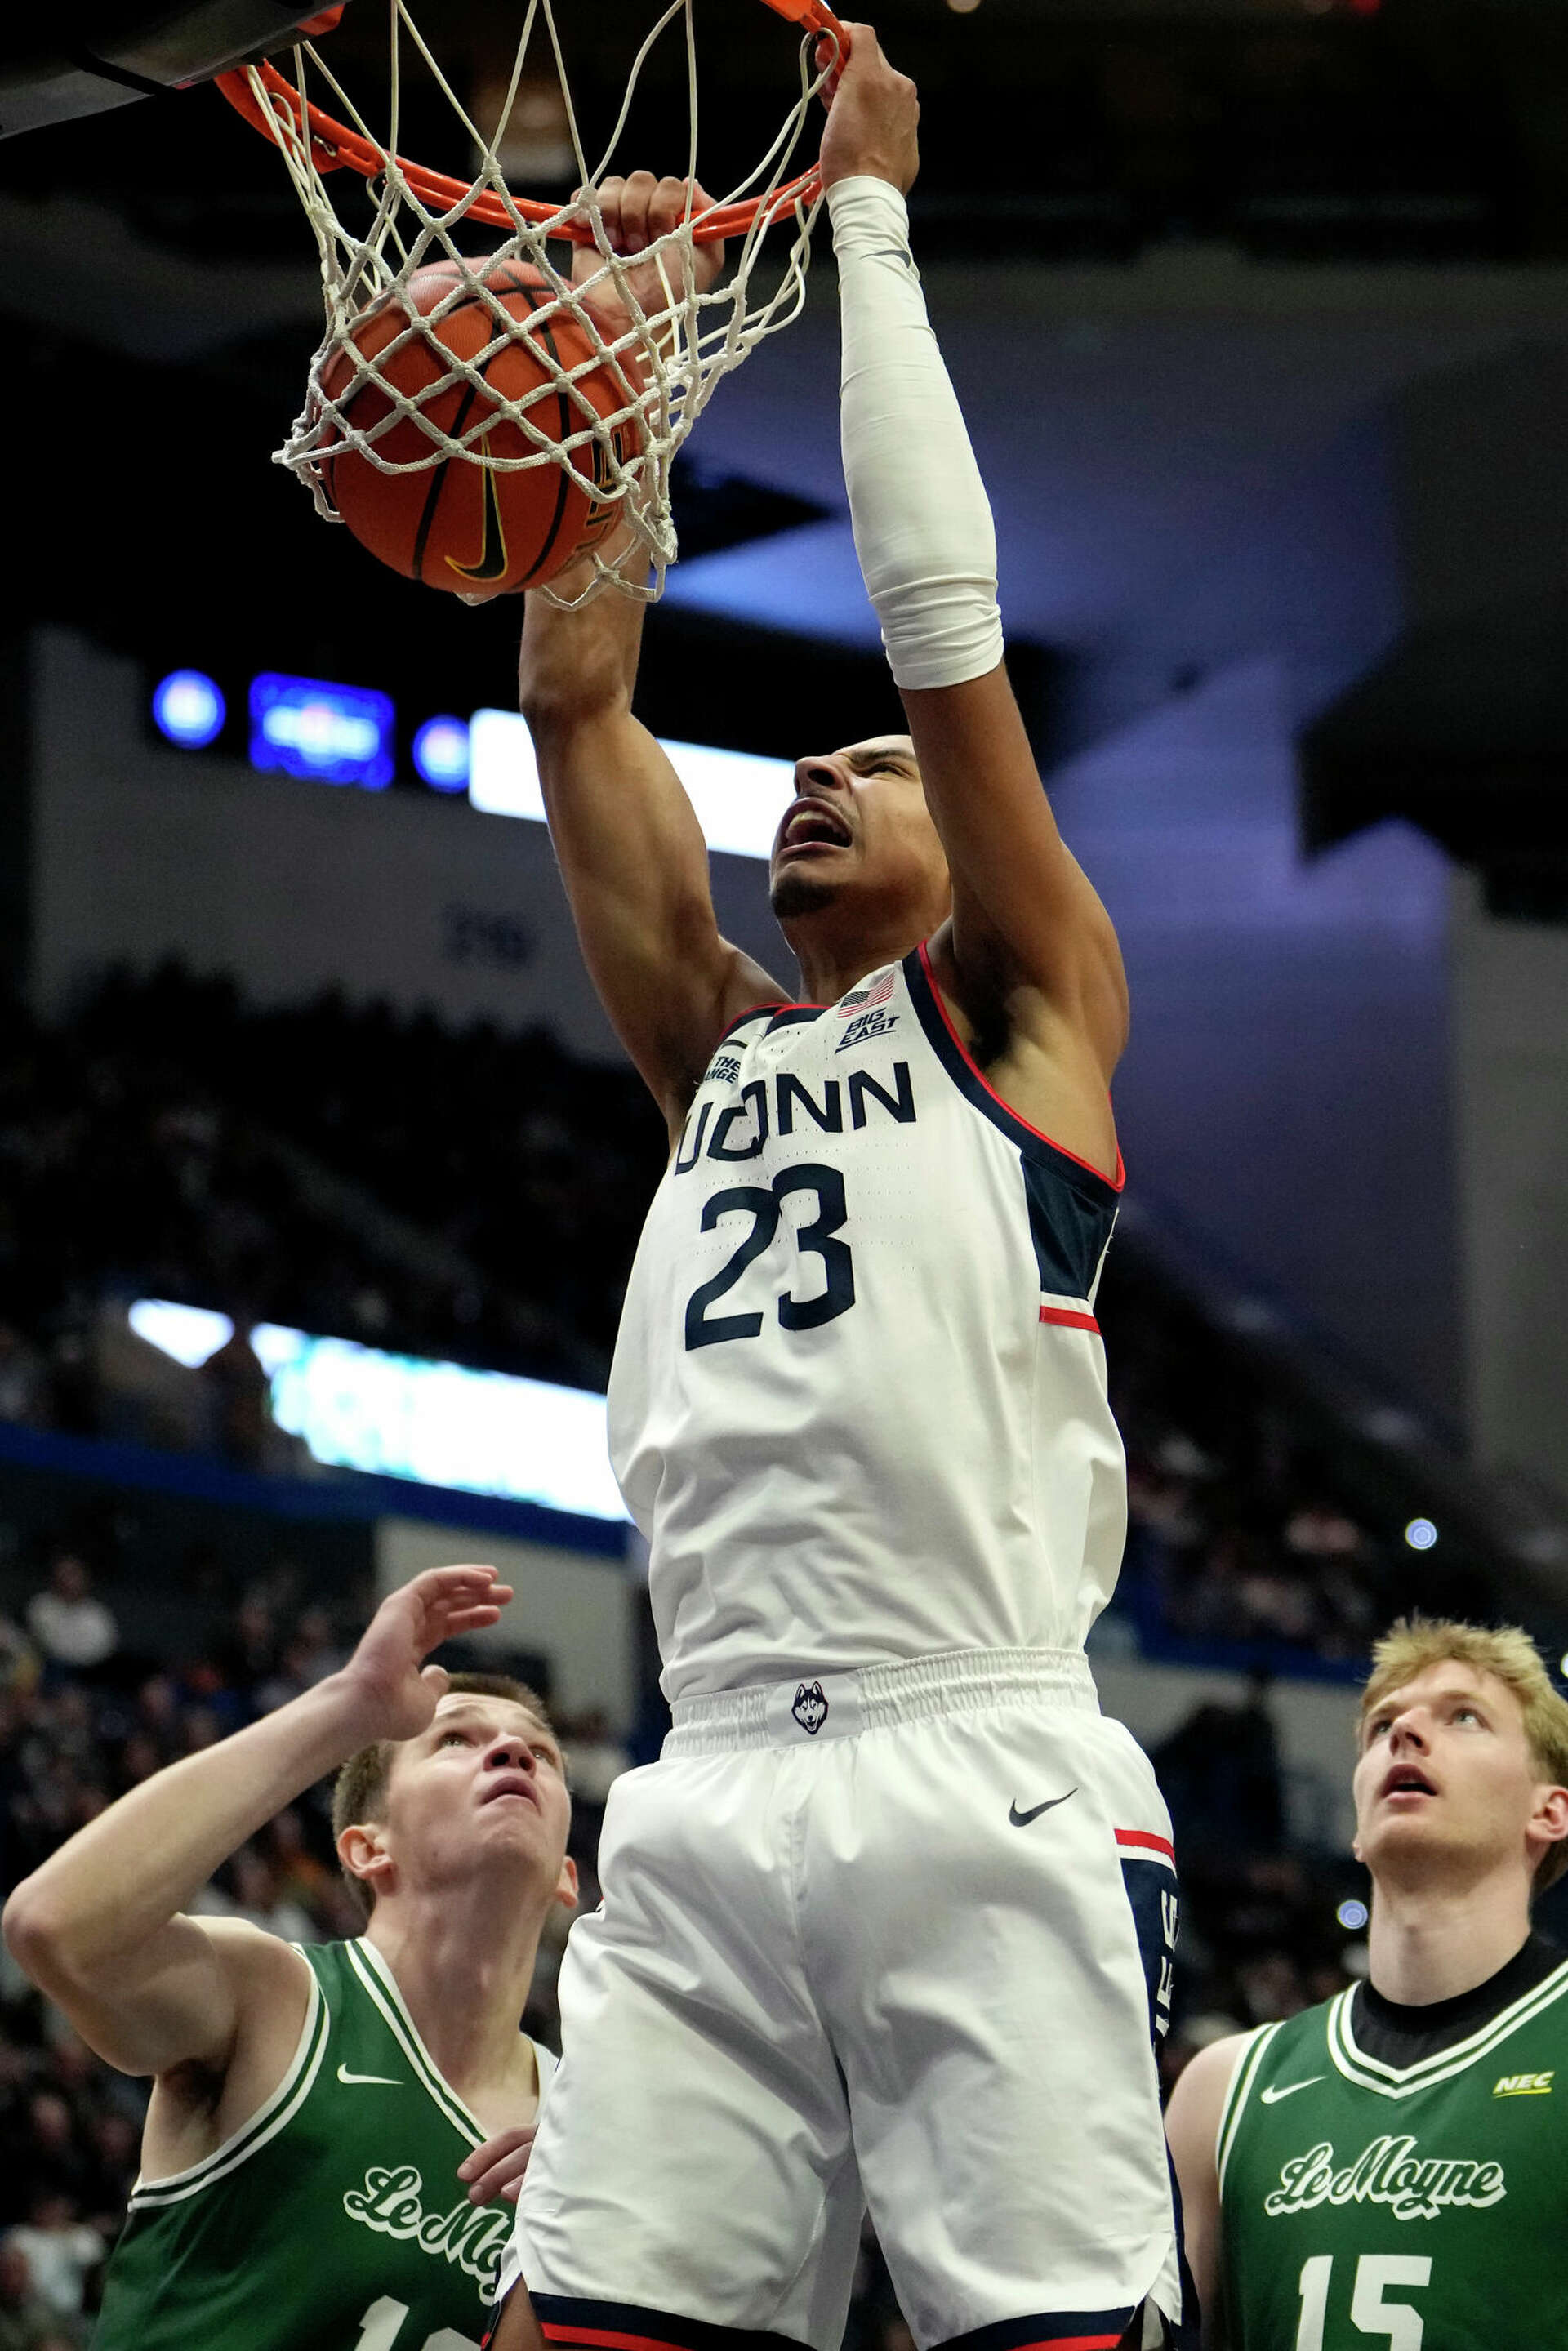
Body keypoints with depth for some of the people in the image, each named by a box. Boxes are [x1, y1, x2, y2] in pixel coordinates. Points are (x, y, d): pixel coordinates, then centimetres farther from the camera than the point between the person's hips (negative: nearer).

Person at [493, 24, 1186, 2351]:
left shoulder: (1024, 1016, 14)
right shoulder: (719, 1047, 27)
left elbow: (941, 615, 7)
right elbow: (577, 694, 23)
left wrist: (869, 215, 12)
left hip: (986, 1786, -5)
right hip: (713, 1794, 5)